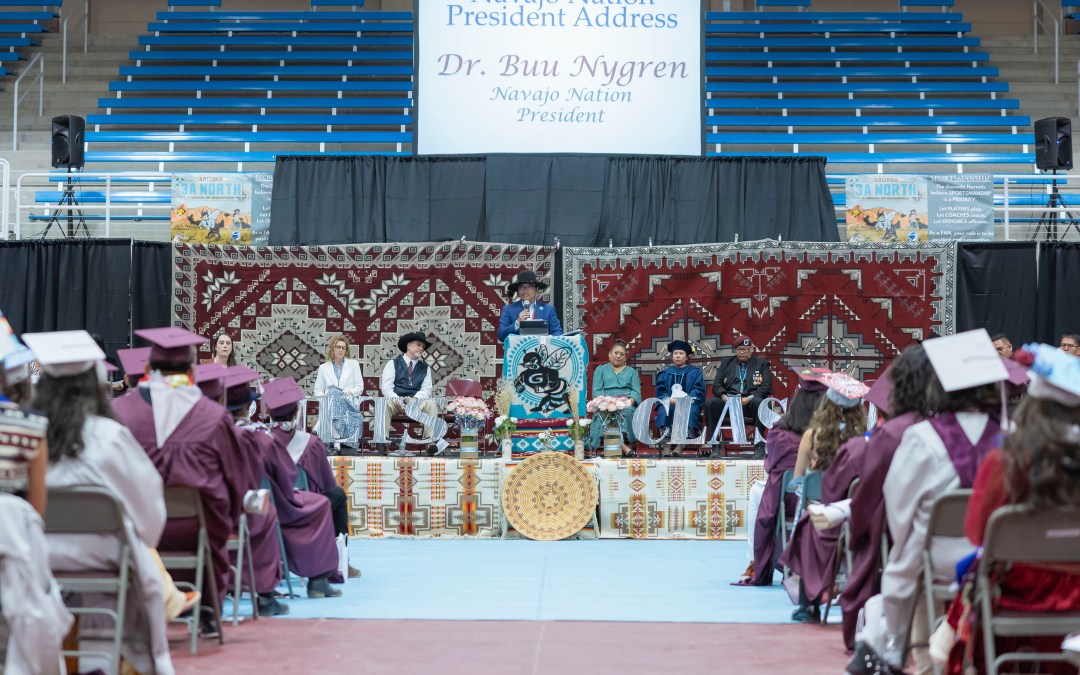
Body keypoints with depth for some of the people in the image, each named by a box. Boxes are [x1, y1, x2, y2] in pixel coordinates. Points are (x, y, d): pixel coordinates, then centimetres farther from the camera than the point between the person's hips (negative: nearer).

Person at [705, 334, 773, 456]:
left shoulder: (762, 364, 14)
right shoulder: (726, 363, 21)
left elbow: (766, 387, 0)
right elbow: (716, 384, 10)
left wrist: (750, 398, -18)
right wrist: (724, 396, -13)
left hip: (750, 401, -2)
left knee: (759, 403, -36)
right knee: (710, 403, -28)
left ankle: (759, 445, -29)